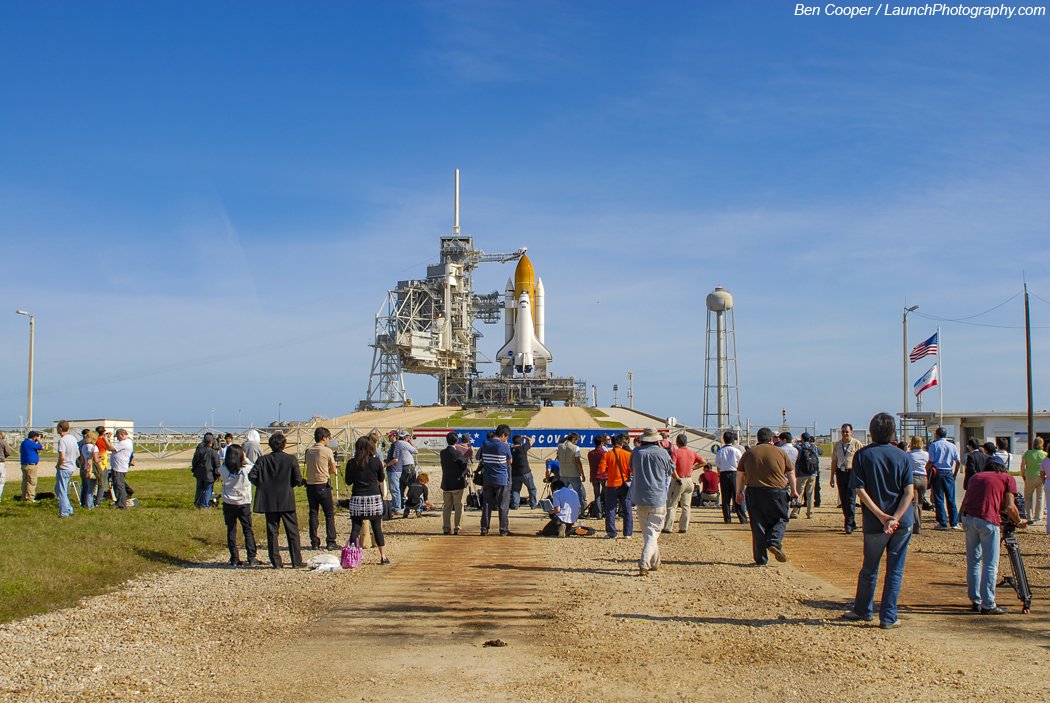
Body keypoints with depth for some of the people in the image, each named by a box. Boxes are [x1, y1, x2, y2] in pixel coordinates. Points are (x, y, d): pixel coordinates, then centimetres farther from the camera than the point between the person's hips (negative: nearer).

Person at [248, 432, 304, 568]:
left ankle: (276, 562, 8)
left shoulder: (263, 460, -1)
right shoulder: (291, 459, -7)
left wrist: (262, 485, 7)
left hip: (269, 501, 2)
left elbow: (251, 475, -8)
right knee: (292, 532, 7)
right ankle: (296, 562, 7)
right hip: (287, 501, -2)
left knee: (272, 532, 9)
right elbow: (298, 480, -9)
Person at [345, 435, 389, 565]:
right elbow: (381, 479, 9)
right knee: (377, 528, 8)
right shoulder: (376, 461, -4)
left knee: (355, 529, 4)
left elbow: (348, 481, 6)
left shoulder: (352, 463, -2)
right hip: (374, 497, 0)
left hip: (357, 498, 0)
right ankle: (383, 556, 12)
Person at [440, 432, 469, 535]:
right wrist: (467, 470, 15)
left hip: (446, 484, 5)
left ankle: (446, 529, 10)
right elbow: (465, 466, -9)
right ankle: (457, 528, 1)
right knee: (458, 506, 3)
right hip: (457, 483, -5)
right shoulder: (458, 453, -13)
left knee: (446, 506, 11)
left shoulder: (442, 453, 3)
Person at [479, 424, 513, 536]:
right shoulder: (504, 446, -11)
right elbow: (510, 461, 2)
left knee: (486, 505, 9)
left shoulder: (485, 444, 2)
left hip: (487, 479, 4)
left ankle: (484, 529, 9)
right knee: (503, 506, 4)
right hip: (502, 480, -4)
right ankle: (503, 530, 4)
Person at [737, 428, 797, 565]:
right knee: (780, 520, 11)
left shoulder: (748, 453, 7)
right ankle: (774, 542, -15)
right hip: (776, 492, -2)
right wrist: (793, 490, 21)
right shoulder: (780, 452, 5)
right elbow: (791, 473, 10)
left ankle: (760, 558, 5)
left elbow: (739, 475, 10)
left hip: (754, 492, 2)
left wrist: (739, 491, 20)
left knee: (758, 524, 6)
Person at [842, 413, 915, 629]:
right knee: (895, 570, 8)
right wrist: (895, 518, -16)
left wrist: (881, 515, -14)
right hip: (902, 522, 1)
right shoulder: (902, 456, 0)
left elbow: (860, 490, -12)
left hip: (874, 523, -1)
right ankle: (888, 618, 9)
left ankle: (863, 610, 30)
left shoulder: (862, 455, -4)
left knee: (869, 568, 16)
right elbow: (909, 491, -9)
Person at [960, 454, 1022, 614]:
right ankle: (988, 605, 0)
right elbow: (1009, 507, 1)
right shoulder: (1007, 478, 12)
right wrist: (1019, 521, 16)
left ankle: (975, 601, 20)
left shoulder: (976, 477, 24)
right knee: (990, 565, 0)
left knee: (973, 562, 16)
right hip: (988, 521, -5)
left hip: (968, 518, 5)